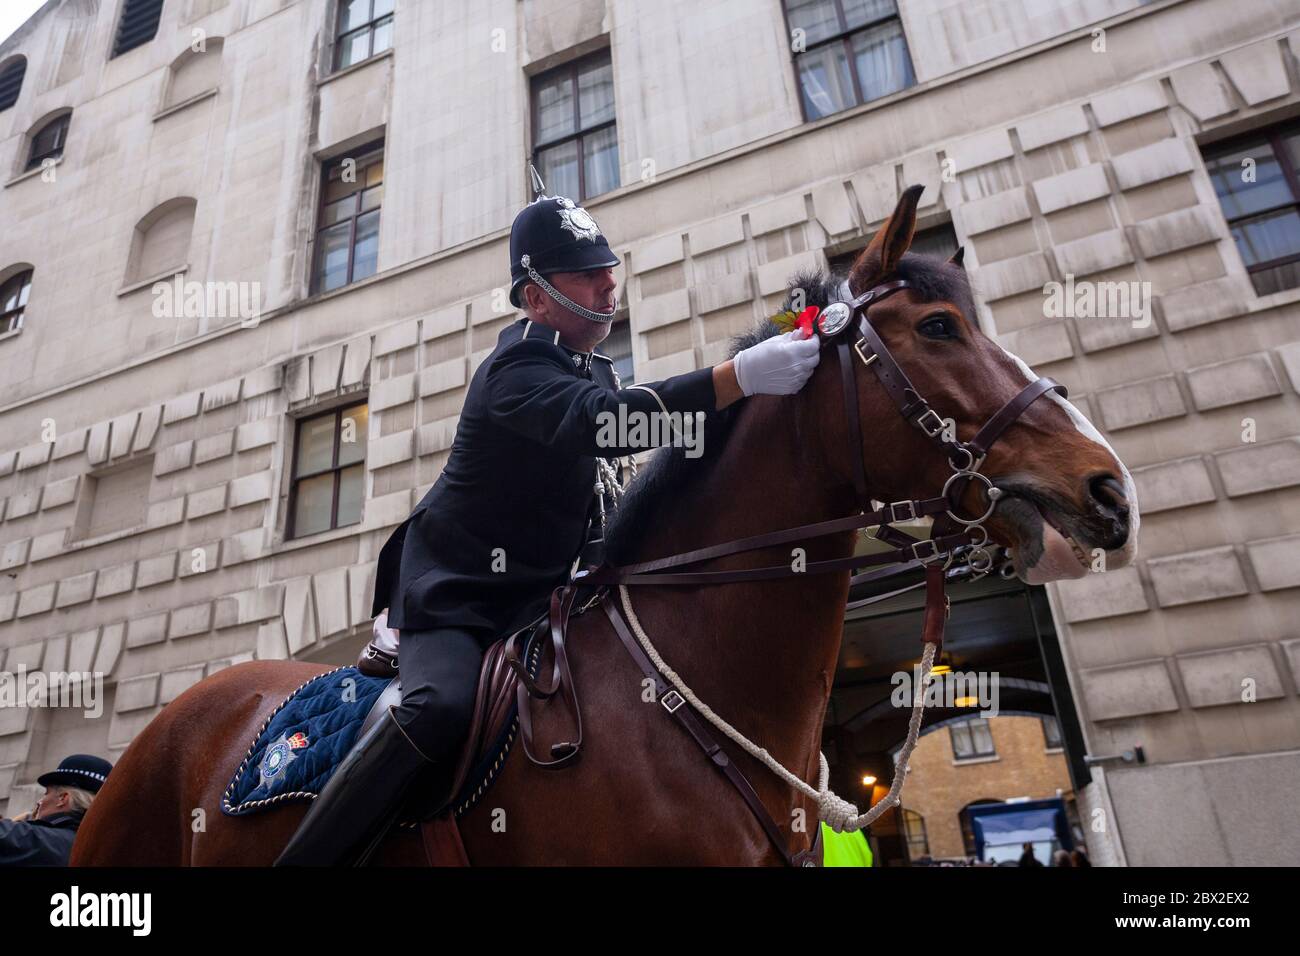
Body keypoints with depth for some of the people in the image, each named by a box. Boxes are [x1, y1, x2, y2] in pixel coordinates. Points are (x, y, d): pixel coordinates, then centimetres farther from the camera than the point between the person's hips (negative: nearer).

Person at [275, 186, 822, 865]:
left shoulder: (594, 368, 10)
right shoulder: (519, 369, -20)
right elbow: (602, 421, -41)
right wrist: (741, 376, -49)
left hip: (537, 593, 8)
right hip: (453, 587, -8)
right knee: (439, 709, -32)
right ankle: (305, 858, -17)